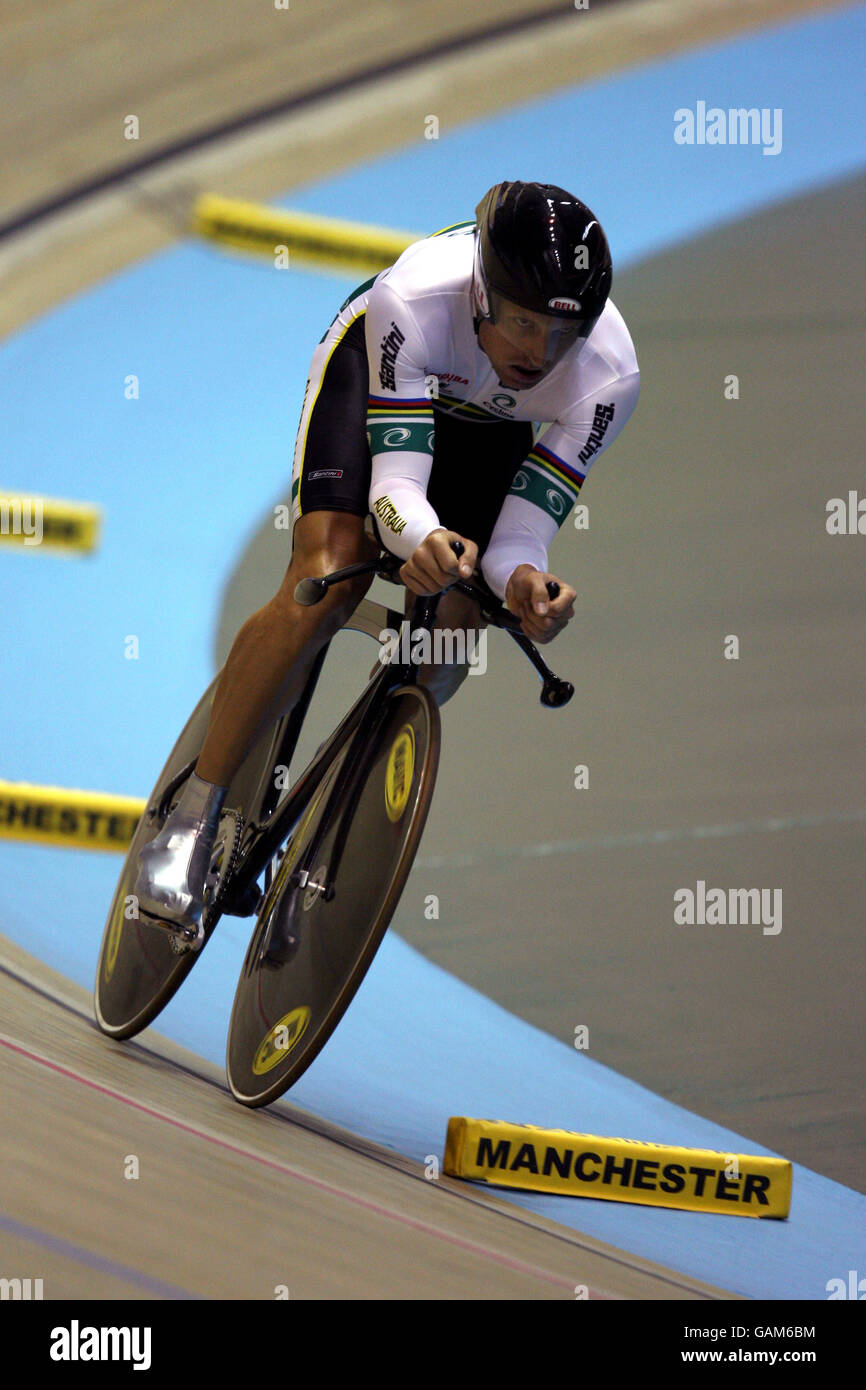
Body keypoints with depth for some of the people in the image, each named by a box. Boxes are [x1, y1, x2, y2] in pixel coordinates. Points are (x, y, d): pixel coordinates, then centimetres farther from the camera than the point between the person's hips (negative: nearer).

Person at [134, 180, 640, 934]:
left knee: (452, 630, -11)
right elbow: (395, 481, -40)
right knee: (328, 581, -24)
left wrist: (523, 579, -53)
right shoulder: (414, 299, -42)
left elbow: (520, 535, -30)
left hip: (494, 420, 3)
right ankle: (191, 821, -16)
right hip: (375, 365, -3)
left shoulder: (608, 376, -35)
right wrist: (422, 541, -62)